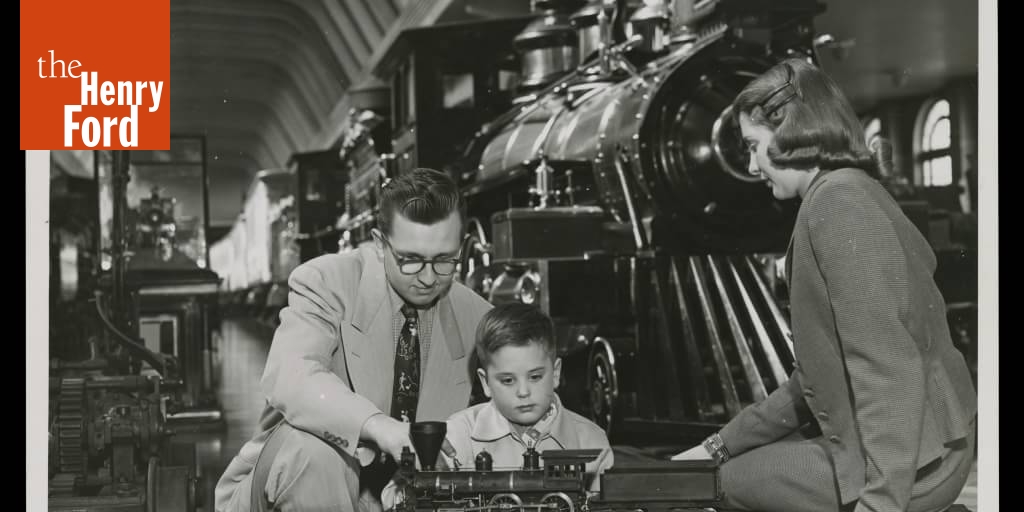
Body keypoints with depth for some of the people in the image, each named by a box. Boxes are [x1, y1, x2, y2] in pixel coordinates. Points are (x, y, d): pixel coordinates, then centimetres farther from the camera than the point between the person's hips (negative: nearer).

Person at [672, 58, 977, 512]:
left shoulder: (837, 204, -16)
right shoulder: (852, 195, 16)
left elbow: (887, 369, -25)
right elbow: (819, 376, 18)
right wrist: (721, 445, 16)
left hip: (909, 460, -10)